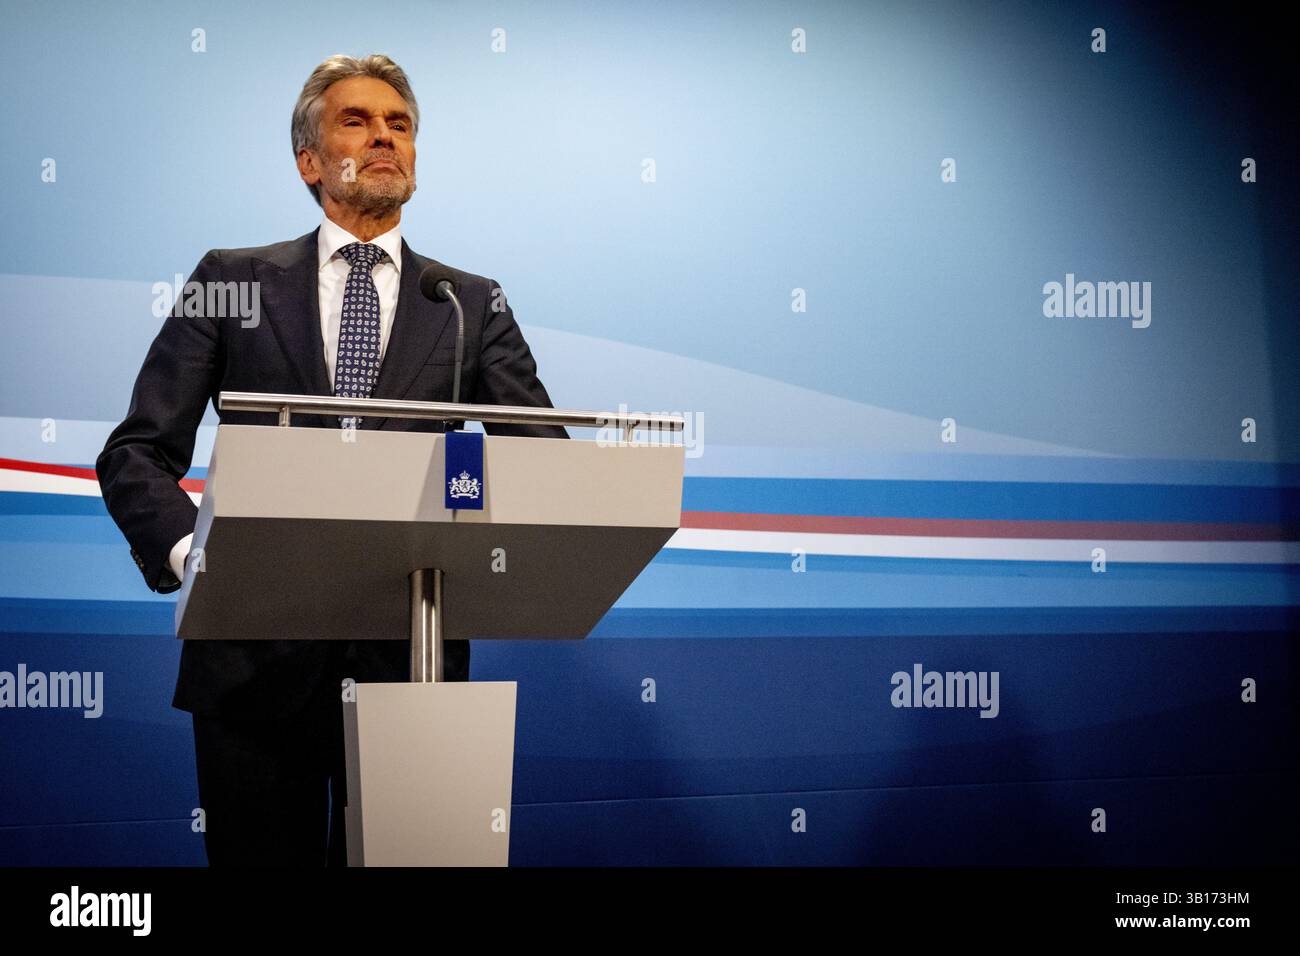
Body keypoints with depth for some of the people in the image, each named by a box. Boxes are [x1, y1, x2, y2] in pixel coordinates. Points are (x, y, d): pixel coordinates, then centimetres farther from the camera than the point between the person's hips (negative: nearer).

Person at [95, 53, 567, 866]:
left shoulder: (473, 305, 10)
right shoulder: (233, 281, 7)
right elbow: (137, 452, 4)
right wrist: (187, 551, -16)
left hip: (410, 654, 1)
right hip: (255, 653, 0)